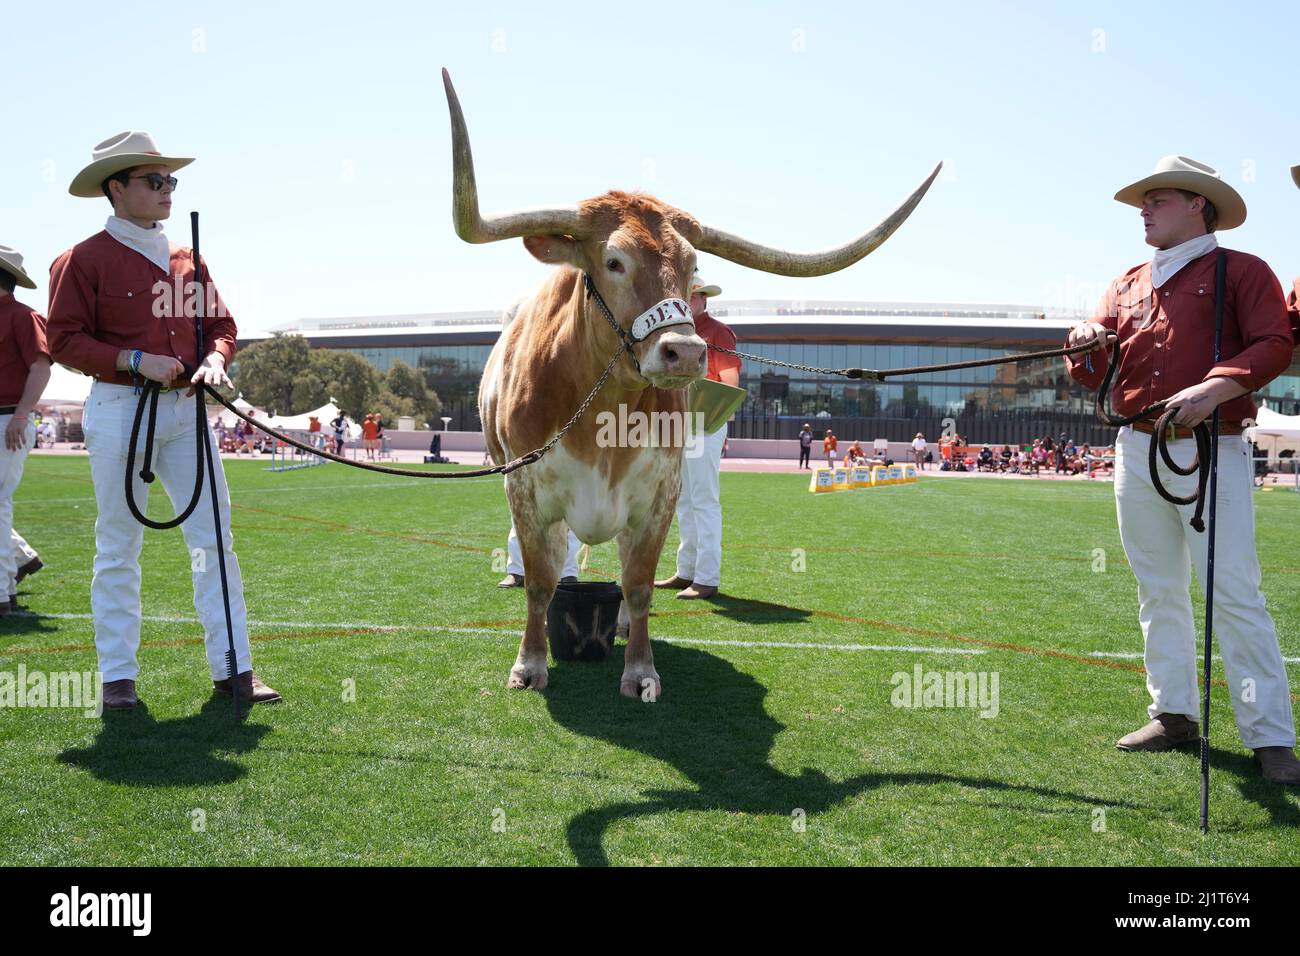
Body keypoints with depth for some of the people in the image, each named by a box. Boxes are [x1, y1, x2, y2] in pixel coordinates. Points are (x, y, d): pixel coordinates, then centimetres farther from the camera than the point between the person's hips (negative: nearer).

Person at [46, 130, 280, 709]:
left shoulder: (186, 260, 15)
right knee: (118, 547, 2)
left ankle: (232, 668, 7)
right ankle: (118, 676, 13)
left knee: (215, 537, 1)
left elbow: (221, 325, 17)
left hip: (186, 408, 5)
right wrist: (136, 361, -16)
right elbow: (65, 341, -5)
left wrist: (214, 360, -4)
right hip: (119, 408, -5)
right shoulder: (84, 260, -1)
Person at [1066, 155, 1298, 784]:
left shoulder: (1241, 271, 3)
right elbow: (1091, 377, 14)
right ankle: (1174, 714, 20)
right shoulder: (1128, 284, 18)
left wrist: (1216, 387, -25)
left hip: (1211, 453, -6)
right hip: (1136, 453, 6)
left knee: (1235, 593, -8)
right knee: (1158, 591, 10)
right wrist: (1085, 342, -8)